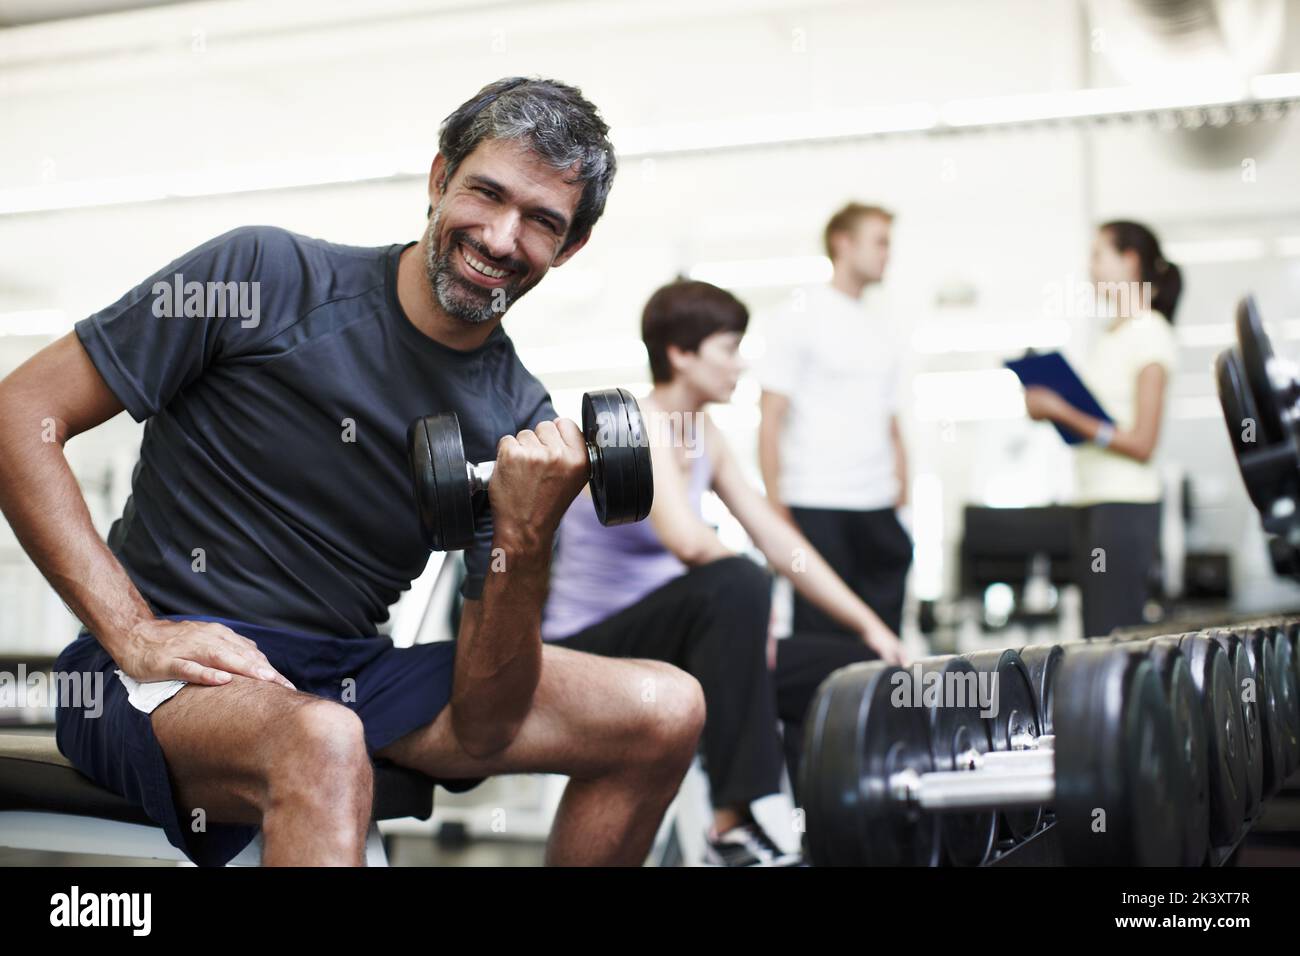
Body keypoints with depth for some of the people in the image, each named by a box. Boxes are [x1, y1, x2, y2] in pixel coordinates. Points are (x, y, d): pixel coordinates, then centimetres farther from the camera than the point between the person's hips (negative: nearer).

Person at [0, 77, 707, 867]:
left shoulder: (522, 424, 0)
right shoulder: (269, 278, -10)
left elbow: (483, 725, -5)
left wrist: (524, 540, -21)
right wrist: (134, 634, -17)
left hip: (348, 675, 6)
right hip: (166, 678, -5)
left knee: (666, 710, -2)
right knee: (324, 743, -42)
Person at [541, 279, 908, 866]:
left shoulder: (704, 438, 9)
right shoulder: (637, 426, -17)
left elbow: (778, 541, 8)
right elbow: (687, 539, -34)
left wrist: (869, 625, 3)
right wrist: (753, 599, -18)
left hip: (664, 648, 9)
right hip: (592, 655, -9)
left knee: (855, 668, 1)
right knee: (735, 586, -37)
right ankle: (735, 827, -34)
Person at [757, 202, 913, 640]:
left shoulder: (881, 329, 16)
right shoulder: (798, 316, -3)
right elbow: (771, 420, -7)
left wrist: (903, 502, 12)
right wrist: (777, 509, -12)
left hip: (879, 507, 6)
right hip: (818, 506, -6)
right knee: (821, 640, -2)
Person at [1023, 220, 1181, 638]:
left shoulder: (1150, 335, -8)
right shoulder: (1109, 335, 16)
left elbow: (1141, 443, -14)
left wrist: (1063, 412, -16)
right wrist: (1050, 405, 1)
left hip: (1127, 505, -8)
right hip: (1094, 502, 8)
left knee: (1110, 635, -8)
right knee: (1096, 636, 9)